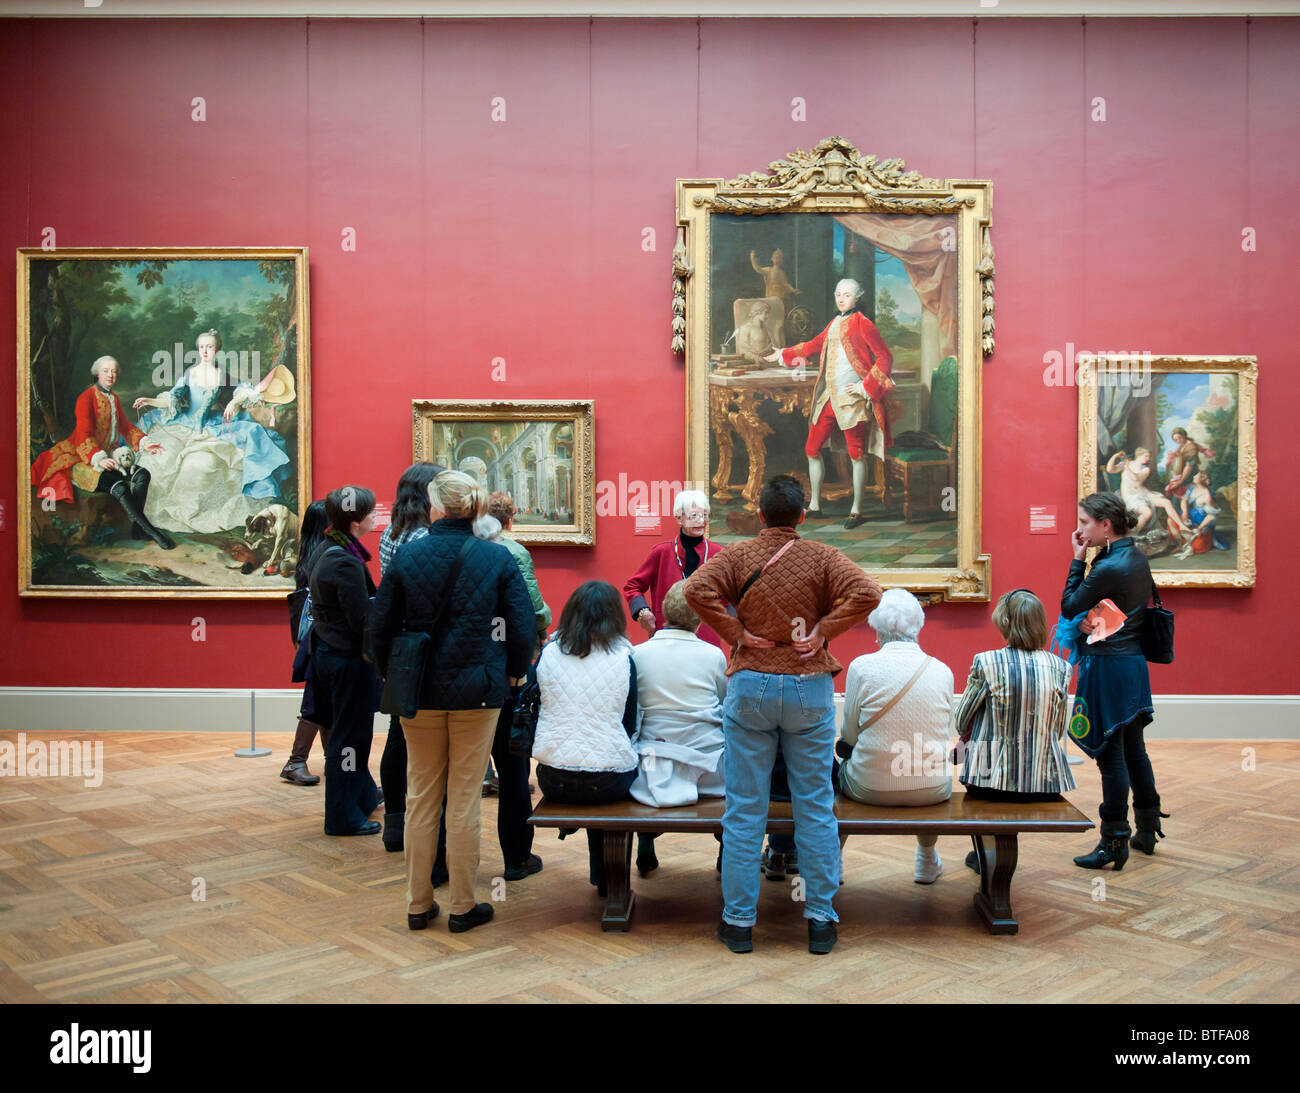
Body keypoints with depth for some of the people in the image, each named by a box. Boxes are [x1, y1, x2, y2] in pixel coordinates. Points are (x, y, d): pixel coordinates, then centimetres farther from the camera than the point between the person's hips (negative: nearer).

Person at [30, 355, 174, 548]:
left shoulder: (114, 399, 15)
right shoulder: (86, 398, -10)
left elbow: (125, 427, 22)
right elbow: (83, 435, -19)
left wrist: (144, 443, 3)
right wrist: (99, 459, -34)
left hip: (109, 457, 8)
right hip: (84, 461, -8)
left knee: (143, 475, -18)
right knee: (119, 488, -31)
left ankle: (137, 527, -18)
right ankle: (150, 531, -30)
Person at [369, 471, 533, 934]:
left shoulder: (407, 555, -4)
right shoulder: (497, 558, -6)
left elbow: (381, 626, 1)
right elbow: (523, 625, -6)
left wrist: (390, 676, 16)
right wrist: (513, 674, 9)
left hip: (420, 690, 2)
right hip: (477, 690, -1)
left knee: (421, 797, 12)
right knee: (465, 799, 6)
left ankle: (418, 903, 20)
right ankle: (463, 906, 14)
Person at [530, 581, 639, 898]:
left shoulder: (548, 653, 0)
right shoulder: (623, 658, -4)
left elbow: (534, 710, 11)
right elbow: (630, 725, 2)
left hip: (552, 779, 3)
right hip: (608, 782, -2)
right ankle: (606, 878, 34)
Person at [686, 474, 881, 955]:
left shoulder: (737, 555, 0)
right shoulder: (822, 557, 0)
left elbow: (697, 589, -15)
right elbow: (866, 592, -13)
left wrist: (736, 632, -8)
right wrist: (823, 631, -7)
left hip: (750, 687, 0)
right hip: (809, 689, 0)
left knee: (744, 810, 5)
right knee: (815, 807, 8)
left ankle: (738, 921, 11)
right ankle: (820, 920, 13)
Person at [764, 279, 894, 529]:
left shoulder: (863, 324, -5)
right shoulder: (833, 324, 17)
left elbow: (885, 358, -8)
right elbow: (814, 345, 34)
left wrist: (866, 386, -14)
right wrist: (784, 355, 44)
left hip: (851, 399, -8)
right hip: (828, 397, 8)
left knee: (856, 454, -4)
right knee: (812, 449, 9)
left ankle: (857, 511, 4)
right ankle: (814, 505, 20)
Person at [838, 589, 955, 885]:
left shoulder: (862, 666, -12)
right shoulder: (942, 670, -4)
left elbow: (849, 735, -3)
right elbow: (944, 730, 8)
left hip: (871, 788, -2)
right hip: (931, 791, 2)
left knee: (839, 767, 31)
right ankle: (927, 861, 50)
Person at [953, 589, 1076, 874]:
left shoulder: (987, 663, -12)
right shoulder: (1060, 668, -2)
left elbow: (960, 722, -2)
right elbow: (1058, 731, 8)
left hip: (994, 779, -3)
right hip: (1046, 784, 3)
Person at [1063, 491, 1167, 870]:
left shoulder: (1107, 568, -20)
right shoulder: (1137, 557, 8)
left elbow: (1069, 607, -10)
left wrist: (1077, 560, -7)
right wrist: (1092, 620, 1)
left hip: (1108, 666, -9)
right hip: (1134, 662, 9)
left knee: (1111, 754, -2)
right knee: (1133, 748, 18)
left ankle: (1114, 843, 5)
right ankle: (1147, 830, 29)